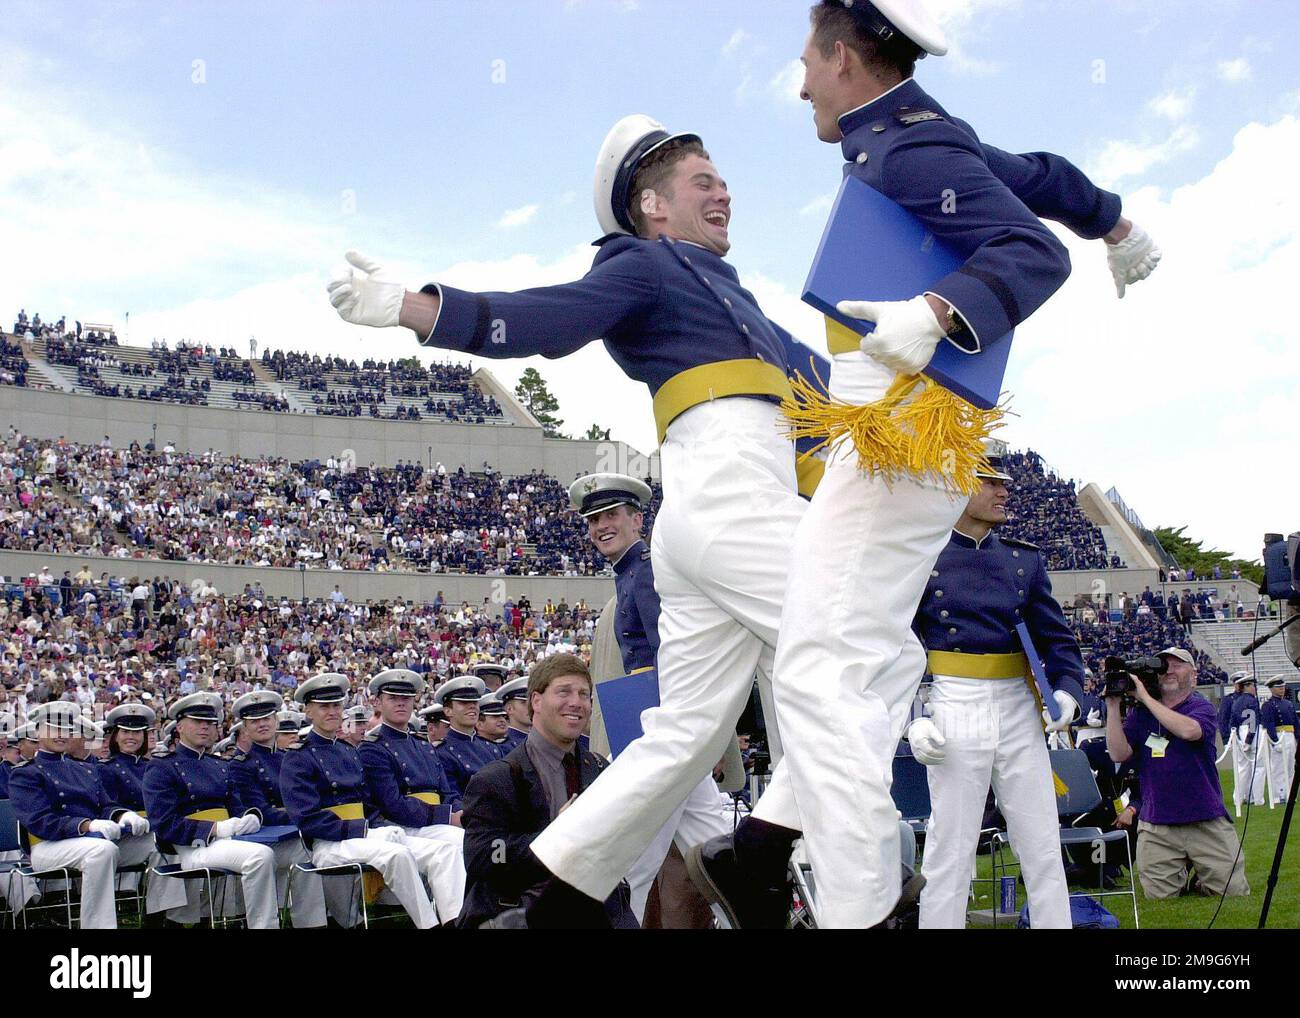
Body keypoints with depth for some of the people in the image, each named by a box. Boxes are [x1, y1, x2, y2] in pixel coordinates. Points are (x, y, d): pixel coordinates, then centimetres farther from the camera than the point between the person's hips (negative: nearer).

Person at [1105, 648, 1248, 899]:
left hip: (1206, 821, -1)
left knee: (1234, 893, -1)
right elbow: (1118, 754, -4)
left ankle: (1202, 879, 29)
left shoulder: (1201, 707, 0)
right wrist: (1113, 706, -10)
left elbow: (1189, 730, -23)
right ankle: (1179, 877, 31)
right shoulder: (1140, 714, 8)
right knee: (1159, 898, 0)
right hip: (1156, 827, 2)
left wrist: (1145, 697, -17)